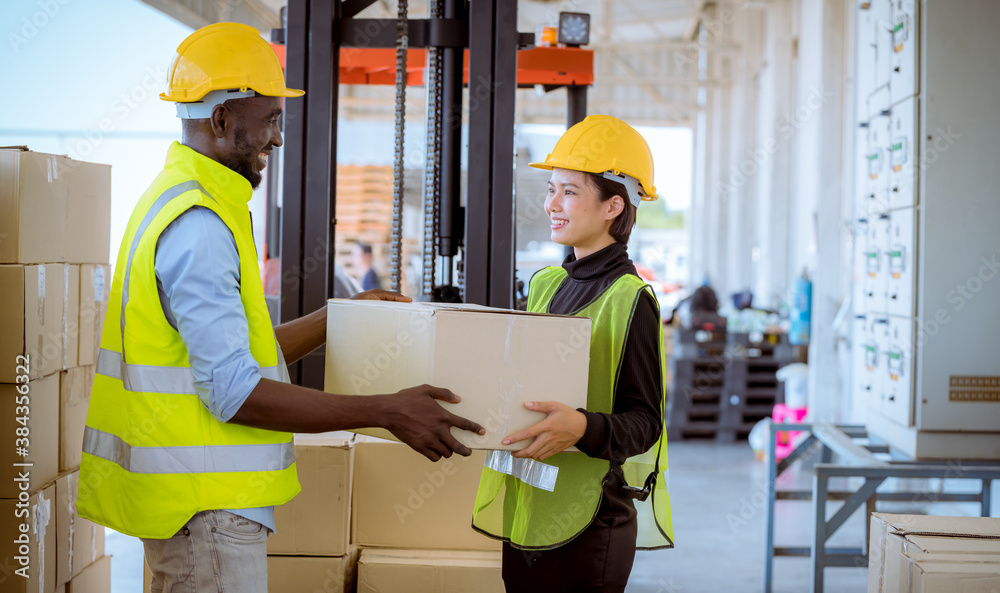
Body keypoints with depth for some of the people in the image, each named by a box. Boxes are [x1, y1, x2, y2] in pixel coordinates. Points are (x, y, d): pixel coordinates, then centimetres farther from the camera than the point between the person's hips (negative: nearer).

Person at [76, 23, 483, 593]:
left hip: (210, 496, 11)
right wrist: (386, 411, -22)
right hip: (206, 503, -11)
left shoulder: (181, 201, 15)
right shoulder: (199, 224, -20)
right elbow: (235, 392, -25)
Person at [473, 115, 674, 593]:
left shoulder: (629, 300, -10)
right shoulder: (545, 284, 12)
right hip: (524, 509, 7)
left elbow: (644, 422, -14)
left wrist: (583, 427, -31)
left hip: (586, 521, -7)